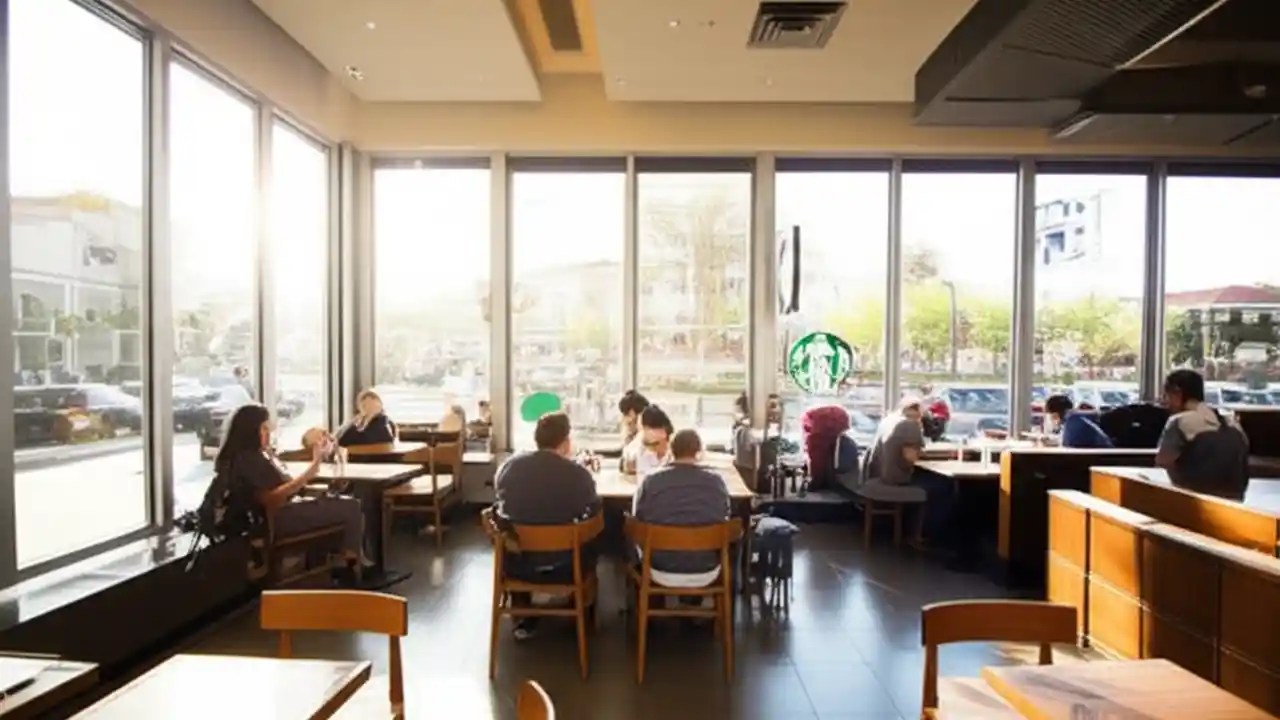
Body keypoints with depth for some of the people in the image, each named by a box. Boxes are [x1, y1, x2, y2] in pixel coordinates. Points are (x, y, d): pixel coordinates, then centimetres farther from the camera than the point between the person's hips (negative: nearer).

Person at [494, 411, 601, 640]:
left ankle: (523, 617, 40)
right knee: (590, 545, 28)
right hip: (562, 568, -2)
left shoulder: (508, 465, -7)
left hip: (515, 564, 3)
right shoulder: (578, 474, -17)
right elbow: (594, 510, 1)